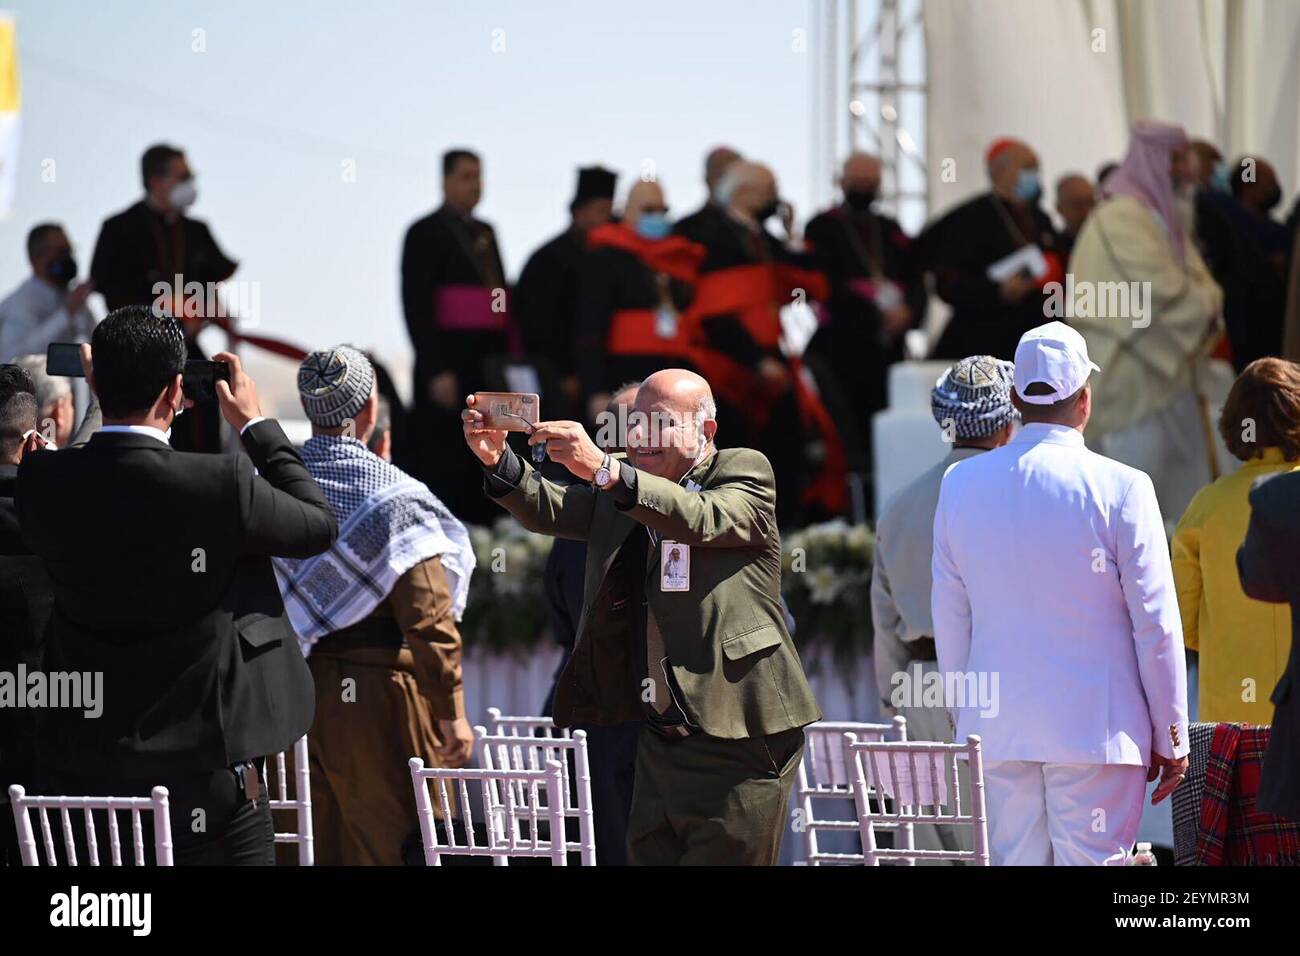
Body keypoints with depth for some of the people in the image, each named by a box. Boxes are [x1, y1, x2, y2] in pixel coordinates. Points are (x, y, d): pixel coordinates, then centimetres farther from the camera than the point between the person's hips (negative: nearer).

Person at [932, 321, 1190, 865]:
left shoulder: (961, 485, 4)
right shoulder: (1121, 489, -8)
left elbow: (949, 620, 10)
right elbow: (1155, 626, -5)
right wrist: (1170, 738, 3)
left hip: (998, 732, 4)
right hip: (1097, 728, -4)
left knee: (1014, 861, 7)